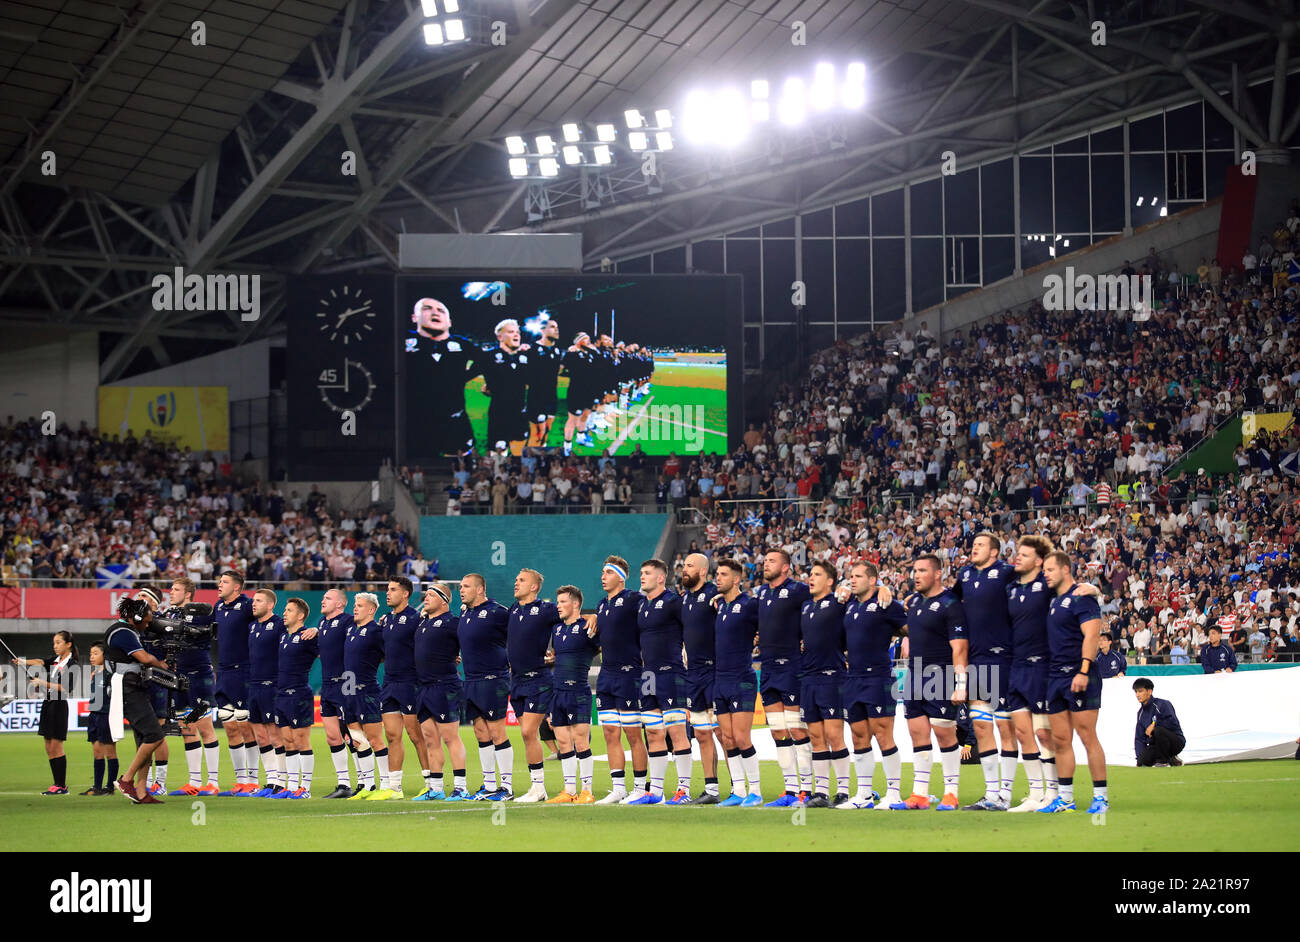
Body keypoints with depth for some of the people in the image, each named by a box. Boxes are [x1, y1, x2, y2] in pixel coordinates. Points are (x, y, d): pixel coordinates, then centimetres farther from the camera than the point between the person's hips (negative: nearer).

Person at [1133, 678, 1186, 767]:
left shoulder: (1162, 704, -10)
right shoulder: (1141, 713, 12)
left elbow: (1172, 723, -23)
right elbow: (1139, 738, 10)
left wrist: (1154, 725, -16)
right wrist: (1139, 757, -2)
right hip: (1155, 745, 6)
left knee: (1158, 730, -35)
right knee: (1143, 760, -21)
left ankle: (1163, 761, -16)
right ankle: (1171, 759, 5)